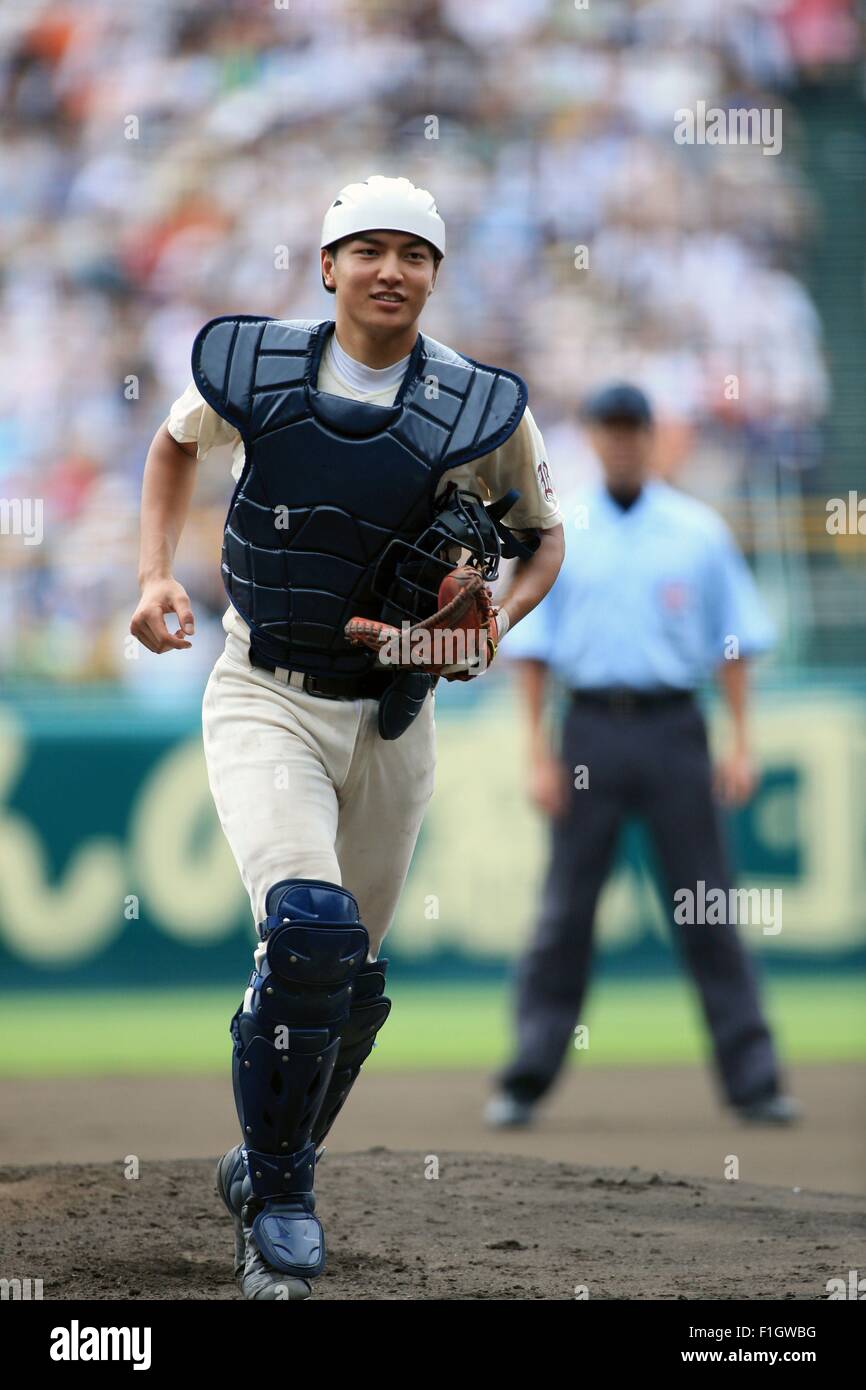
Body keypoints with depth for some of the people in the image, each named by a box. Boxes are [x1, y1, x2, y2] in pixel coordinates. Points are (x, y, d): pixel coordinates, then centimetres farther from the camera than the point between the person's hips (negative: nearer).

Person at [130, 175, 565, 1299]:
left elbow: (545, 537, 9)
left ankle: (270, 1170, 39)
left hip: (392, 720, 2)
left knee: (351, 978, 13)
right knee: (310, 932, -25)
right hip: (265, 703, -2)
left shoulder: (483, 411, -7)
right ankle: (279, 1207, -10)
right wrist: (157, 575, 2)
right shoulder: (251, 368, -6)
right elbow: (176, 446, 16)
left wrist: (498, 620, -11)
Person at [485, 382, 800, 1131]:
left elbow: (736, 641, 8)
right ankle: (525, 1081, 6)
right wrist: (539, 754, -2)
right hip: (591, 729, 0)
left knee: (710, 913, -1)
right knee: (565, 909, 1)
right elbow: (533, 647, 5)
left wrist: (743, 744, 0)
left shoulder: (699, 531, 7)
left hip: (674, 731, 0)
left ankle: (753, 1080, 0)